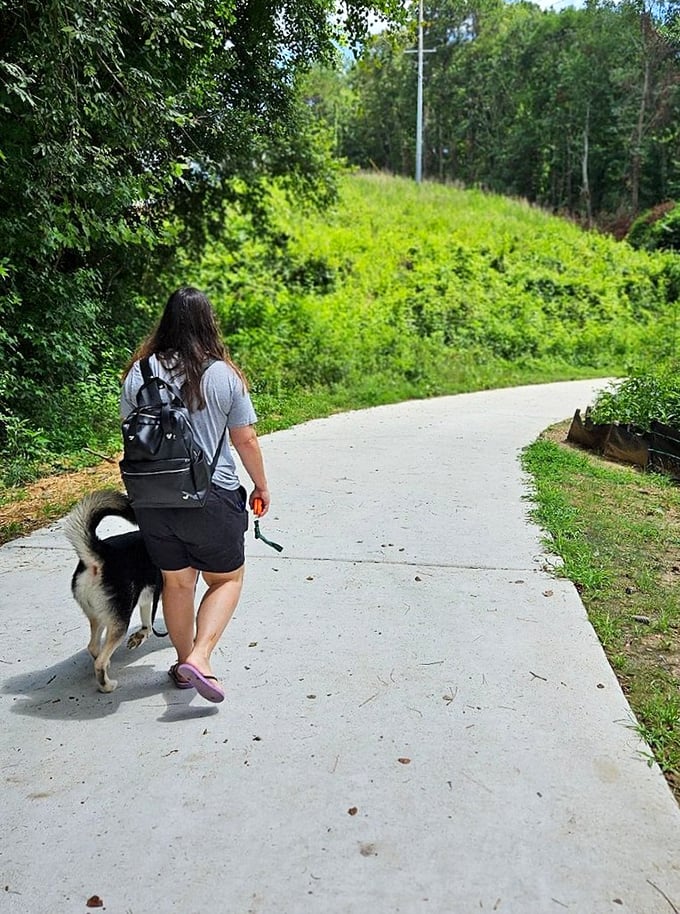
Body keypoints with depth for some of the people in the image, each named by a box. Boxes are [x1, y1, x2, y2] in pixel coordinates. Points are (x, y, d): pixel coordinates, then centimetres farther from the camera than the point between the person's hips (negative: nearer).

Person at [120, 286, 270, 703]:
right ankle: (200, 658, -2)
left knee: (176, 581, 19)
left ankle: (184, 660, 32)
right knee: (227, 579, 13)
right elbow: (246, 440, -6)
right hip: (212, 498, -4)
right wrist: (261, 486, 9)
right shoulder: (224, 375, -11)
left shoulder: (139, 372, -1)